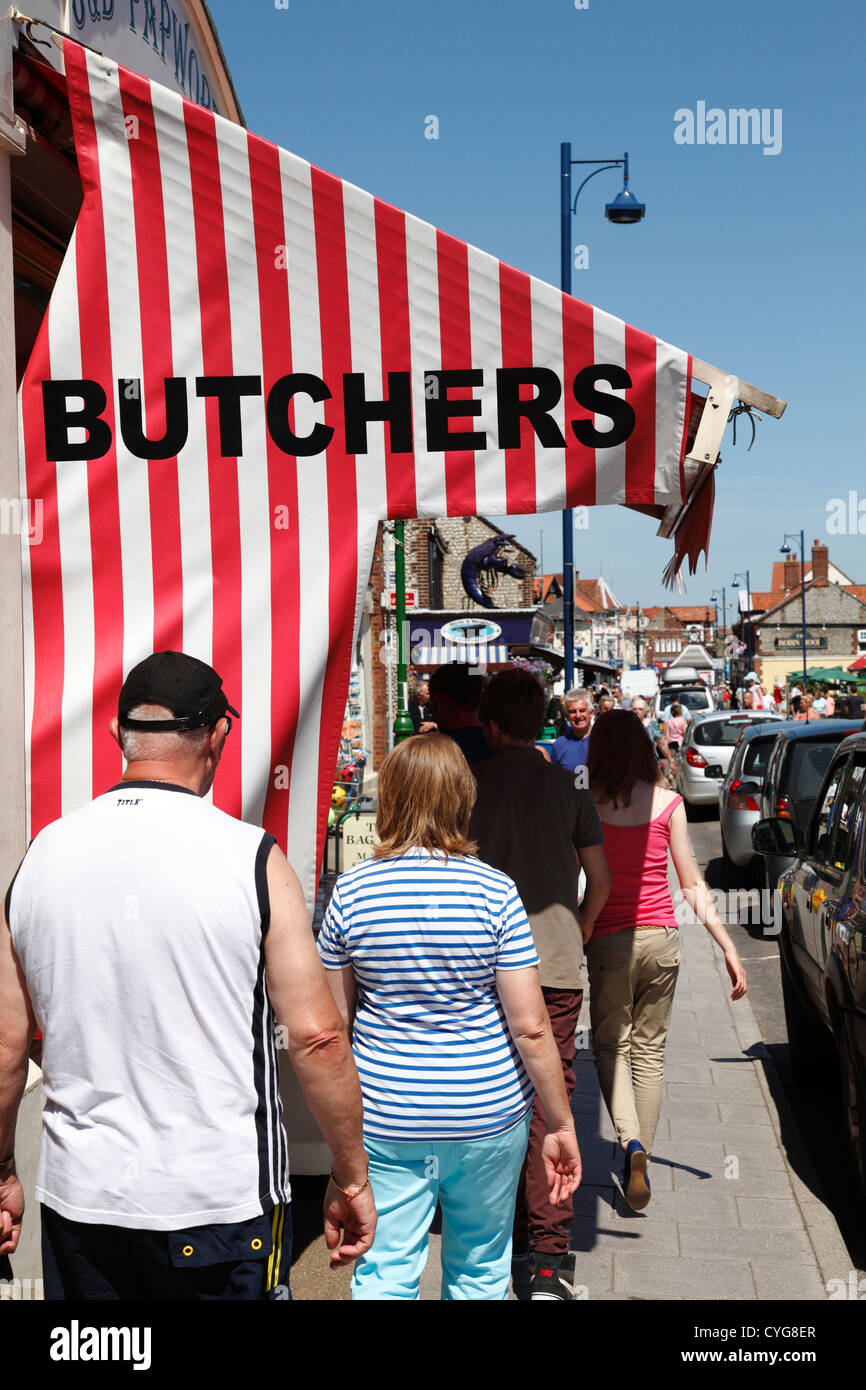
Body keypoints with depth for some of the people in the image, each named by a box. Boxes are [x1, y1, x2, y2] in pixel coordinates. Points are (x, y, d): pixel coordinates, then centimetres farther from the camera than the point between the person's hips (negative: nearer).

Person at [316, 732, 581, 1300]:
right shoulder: (494, 890, -11)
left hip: (386, 1120, 1)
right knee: (481, 1271, 18)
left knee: (385, 1274, 9)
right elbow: (530, 1027, -11)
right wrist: (562, 1125, -1)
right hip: (489, 1115, 0)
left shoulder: (351, 891, -6)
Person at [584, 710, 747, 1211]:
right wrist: (729, 947, 3)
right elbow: (693, 885, -2)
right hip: (661, 939, 2)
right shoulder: (668, 803, -3)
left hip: (609, 941, -2)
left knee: (610, 1045, 13)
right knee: (649, 1050, 16)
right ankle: (641, 1160, 21)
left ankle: (631, 1141, -11)